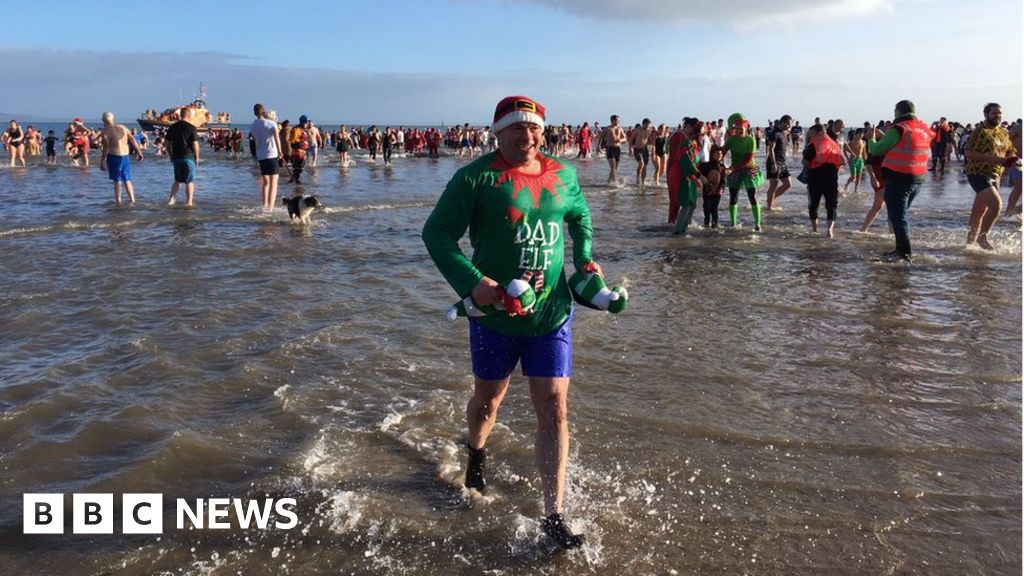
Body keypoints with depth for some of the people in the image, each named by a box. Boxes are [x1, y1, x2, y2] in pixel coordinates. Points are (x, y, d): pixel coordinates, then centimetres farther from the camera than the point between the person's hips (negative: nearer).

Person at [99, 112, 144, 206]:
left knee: (117, 180, 2)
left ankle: (118, 201, 5)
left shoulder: (106, 131, -9)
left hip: (114, 156, -5)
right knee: (127, 179, 14)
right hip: (125, 156, 5)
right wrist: (139, 151, 13)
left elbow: (105, 148, -12)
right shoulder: (123, 127, 5)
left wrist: (102, 161, -7)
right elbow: (132, 140, 6)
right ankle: (132, 200, 11)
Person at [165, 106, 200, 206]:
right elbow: (195, 143, -13)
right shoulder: (191, 128, -10)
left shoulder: (173, 127, 7)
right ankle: (189, 202, 2)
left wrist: (171, 155, 19)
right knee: (189, 181, 3)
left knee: (178, 180, 18)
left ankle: (172, 198, 7)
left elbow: (166, 142, 11)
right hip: (188, 157, -5)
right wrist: (197, 157, -3)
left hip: (176, 157, 5)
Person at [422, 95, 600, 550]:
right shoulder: (477, 177, -11)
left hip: (552, 313, 3)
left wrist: (585, 260, 7)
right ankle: (476, 453, 54)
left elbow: (581, 218, 23)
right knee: (489, 398, 18)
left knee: (554, 409, -2)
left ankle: (554, 516, 8)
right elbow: (436, 232, -11)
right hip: (495, 314, -2)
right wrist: (472, 281, -23)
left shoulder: (563, 175, 3)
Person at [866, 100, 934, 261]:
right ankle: (902, 248, 22)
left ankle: (903, 251, -9)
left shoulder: (898, 129, -13)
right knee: (903, 212, 18)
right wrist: (884, 136, 25)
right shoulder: (924, 129, 11)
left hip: (899, 177, -8)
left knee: (897, 214, -4)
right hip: (918, 178, 8)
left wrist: (871, 140, 13)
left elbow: (876, 150, -9)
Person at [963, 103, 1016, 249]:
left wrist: (1013, 159, 1)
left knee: (979, 212, 13)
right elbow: (968, 152, -15)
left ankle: (970, 242, 22)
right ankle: (982, 236, -6)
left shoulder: (1004, 133, 14)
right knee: (996, 204, -22)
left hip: (994, 176, 7)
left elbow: (1010, 152, 24)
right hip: (978, 173, -7)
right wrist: (990, 158, -22)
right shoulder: (979, 131, -8)